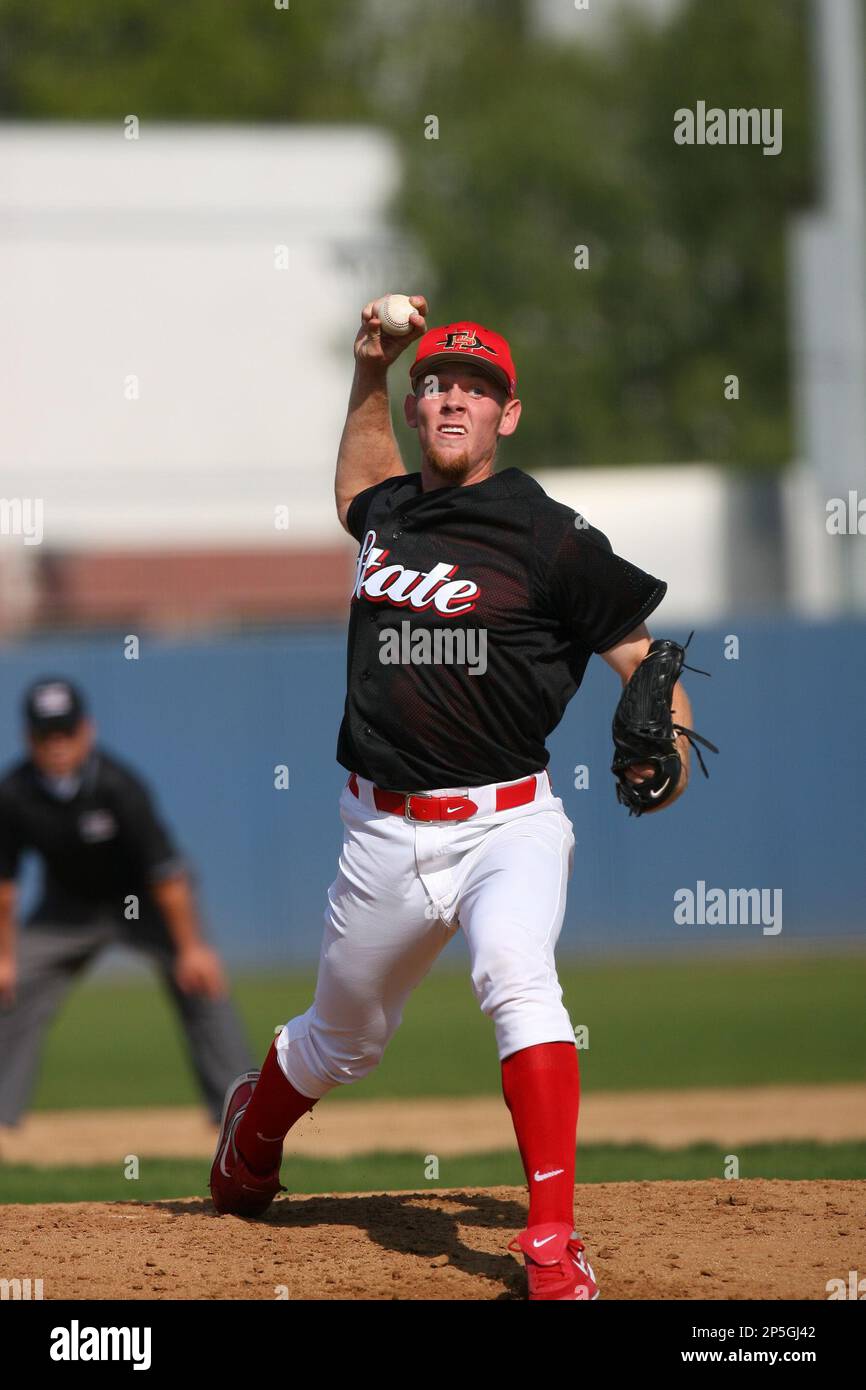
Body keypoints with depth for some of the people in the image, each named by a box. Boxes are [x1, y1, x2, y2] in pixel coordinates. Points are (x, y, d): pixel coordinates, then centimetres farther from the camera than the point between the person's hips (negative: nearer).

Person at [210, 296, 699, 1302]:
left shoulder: (551, 539, -7)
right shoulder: (386, 511, 10)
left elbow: (642, 656, -5)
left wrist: (669, 748, -24)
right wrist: (370, 369, 22)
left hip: (506, 824, -5)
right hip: (384, 832, 5)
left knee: (515, 974, -32)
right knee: (343, 1039, 18)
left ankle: (555, 1246, -34)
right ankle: (252, 1133, 53)